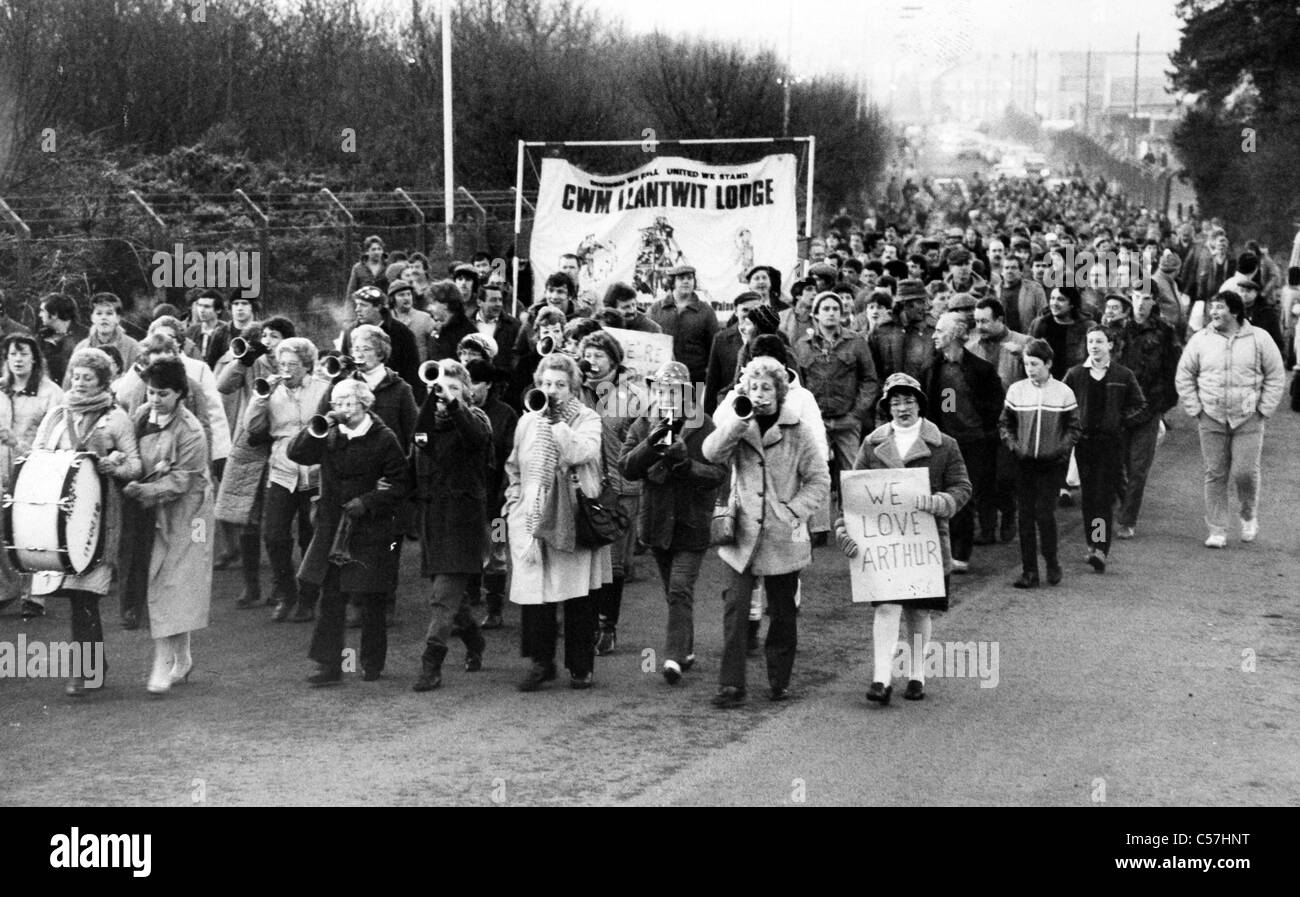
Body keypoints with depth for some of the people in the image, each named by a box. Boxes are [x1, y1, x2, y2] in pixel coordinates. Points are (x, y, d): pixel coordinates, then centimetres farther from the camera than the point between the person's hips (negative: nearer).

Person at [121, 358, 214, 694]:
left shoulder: (190, 432, -16)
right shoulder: (141, 416, 3)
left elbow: (179, 481, -18)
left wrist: (142, 490, -27)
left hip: (182, 515, -6)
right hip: (150, 512, 6)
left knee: (172, 585, -9)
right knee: (159, 584, 8)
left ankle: (164, 663, -8)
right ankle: (181, 658, 19)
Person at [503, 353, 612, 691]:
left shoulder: (587, 419, 1)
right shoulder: (527, 422, 13)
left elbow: (582, 452, -19)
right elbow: (514, 467, 22)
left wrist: (557, 422, -18)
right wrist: (516, 500, 11)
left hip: (575, 519, -3)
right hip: (532, 519, 3)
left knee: (579, 598, 1)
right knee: (533, 592, -6)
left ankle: (581, 667, 12)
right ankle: (540, 662, 6)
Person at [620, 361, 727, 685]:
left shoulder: (705, 429, -6)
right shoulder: (642, 427, 3)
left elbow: (719, 473, -11)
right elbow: (626, 468, -6)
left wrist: (687, 464, -26)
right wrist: (650, 445, -22)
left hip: (692, 524, -4)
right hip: (657, 521, 4)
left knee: (680, 591, -13)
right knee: (673, 592, 15)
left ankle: (675, 657, -14)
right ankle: (687, 649, 30)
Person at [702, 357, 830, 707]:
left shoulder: (798, 432, -1)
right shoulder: (739, 428, 5)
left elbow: (819, 481, 0)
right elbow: (712, 452, -13)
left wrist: (794, 511, -11)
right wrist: (740, 419, -20)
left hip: (783, 536, -1)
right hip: (742, 534, 1)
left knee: (782, 612, 9)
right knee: (735, 607, -9)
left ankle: (779, 681, 23)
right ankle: (731, 685, -7)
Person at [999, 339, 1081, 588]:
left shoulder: (1063, 392, -1)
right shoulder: (1016, 391, 4)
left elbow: (1073, 428, 4)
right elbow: (1004, 424, 12)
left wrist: (1060, 450, -10)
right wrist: (1013, 446, -4)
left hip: (1052, 464, -2)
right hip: (1024, 463, 2)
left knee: (1044, 512, -10)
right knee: (1025, 516, 2)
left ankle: (1052, 562, 12)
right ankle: (1029, 572, 6)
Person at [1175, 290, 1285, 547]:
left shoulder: (1259, 339, 0)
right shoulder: (1200, 340, 3)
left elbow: (1275, 376, 5)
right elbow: (1184, 377, 9)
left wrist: (1263, 409, -2)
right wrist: (1195, 409, 1)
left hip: (1248, 420, -1)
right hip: (1211, 419, 1)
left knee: (1245, 472, -6)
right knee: (1215, 475, 1)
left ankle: (1249, 516, 22)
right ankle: (1217, 531, 9)